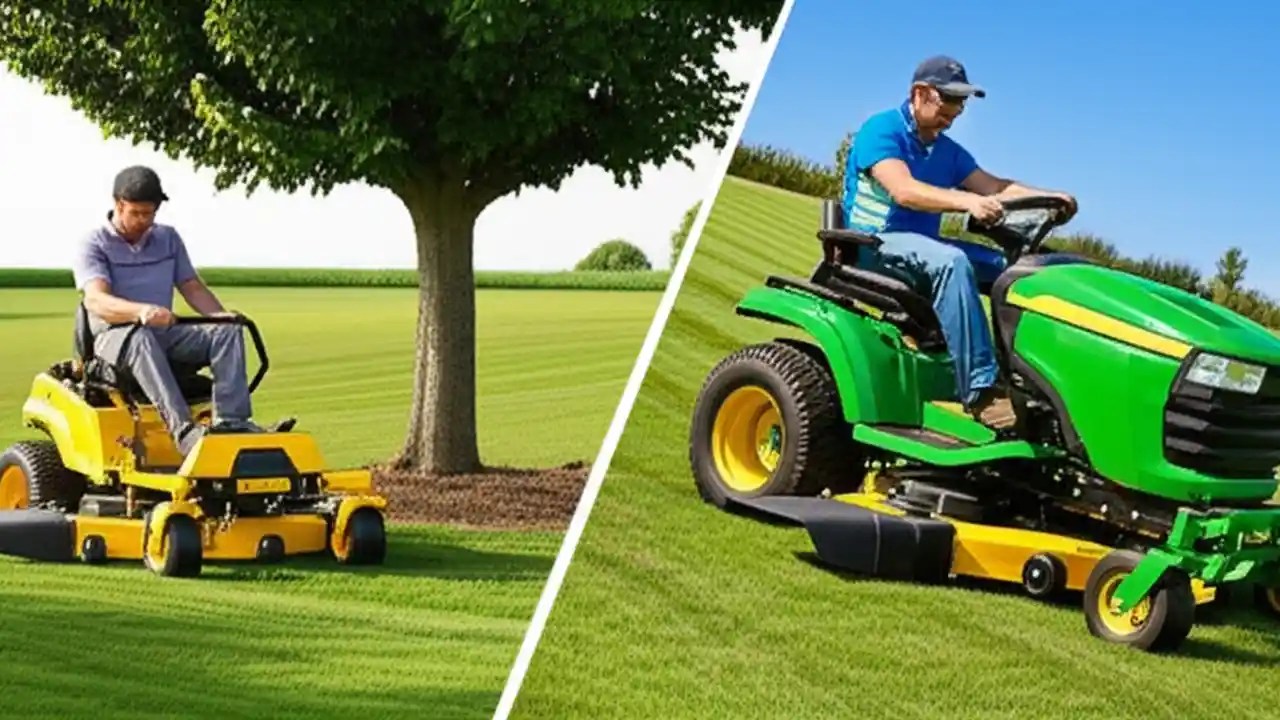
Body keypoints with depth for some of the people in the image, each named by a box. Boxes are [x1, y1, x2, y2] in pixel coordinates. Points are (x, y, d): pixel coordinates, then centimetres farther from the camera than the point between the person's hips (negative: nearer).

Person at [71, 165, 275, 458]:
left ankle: (231, 420, -37)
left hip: (165, 334, 5)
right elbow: (96, 301, -21)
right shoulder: (94, 245, -4)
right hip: (113, 336, -5)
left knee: (227, 331, -20)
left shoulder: (168, 238, 16)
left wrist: (221, 316, -7)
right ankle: (182, 428, -55)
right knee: (140, 339, -41)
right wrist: (140, 311, -42)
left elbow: (191, 286, 16)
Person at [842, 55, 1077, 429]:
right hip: (874, 244, -8)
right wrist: (968, 202, -40)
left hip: (922, 246, 8)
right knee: (952, 262, -36)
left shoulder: (946, 151, 16)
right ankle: (980, 390, -42)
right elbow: (903, 190, -25)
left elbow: (994, 186, 5)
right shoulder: (882, 129, -8)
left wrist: (1050, 197, -14)